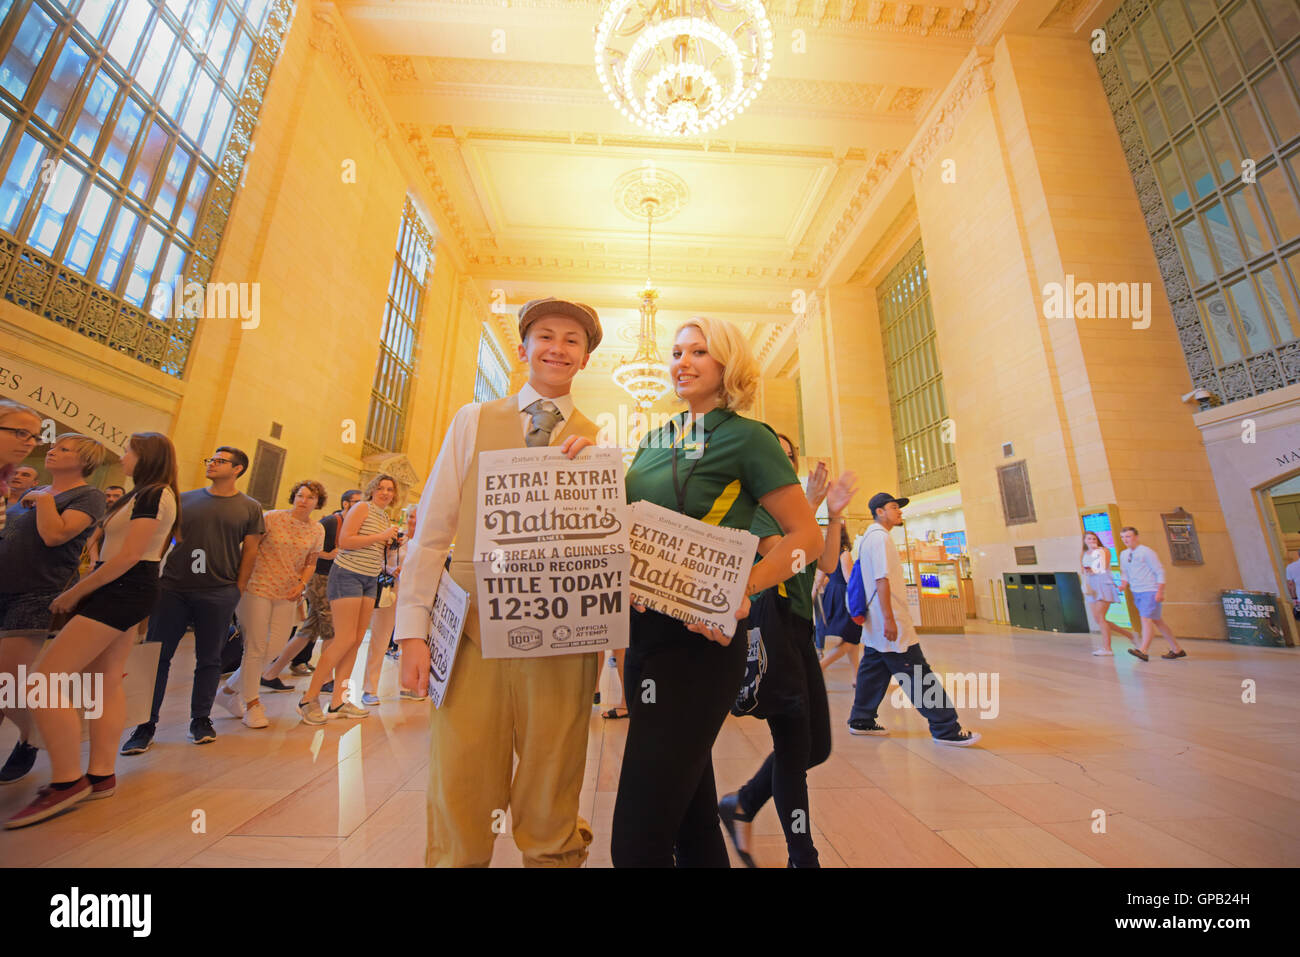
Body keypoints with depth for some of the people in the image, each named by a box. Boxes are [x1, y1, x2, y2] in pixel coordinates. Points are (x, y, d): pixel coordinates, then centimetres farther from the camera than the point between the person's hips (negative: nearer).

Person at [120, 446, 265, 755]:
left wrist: (237, 589, -1)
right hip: (173, 588, 2)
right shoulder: (185, 499, 9)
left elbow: (250, 550, 3)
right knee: (157, 656, 4)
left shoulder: (249, 507, 3)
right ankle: (146, 725, 17)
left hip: (218, 593, -2)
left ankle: (200, 720, 21)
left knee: (209, 659, 7)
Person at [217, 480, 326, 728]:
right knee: (256, 647, 1)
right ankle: (252, 703, 17)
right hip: (258, 587, -4)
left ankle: (230, 689, 28)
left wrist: (301, 584, -4)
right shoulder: (272, 518, -7)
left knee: (275, 645, 4)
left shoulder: (317, 530, 4)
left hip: (287, 594, 4)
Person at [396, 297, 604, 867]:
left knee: (549, 808, 13)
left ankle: (555, 856, 37)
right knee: (456, 792, 8)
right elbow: (432, 527, 5)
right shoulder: (475, 421, 8)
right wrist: (413, 628, 0)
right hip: (472, 627, 0)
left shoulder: (598, 443, 8)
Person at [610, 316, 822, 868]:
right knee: (688, 811, 22)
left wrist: (740, 589, -22)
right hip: (645, 631, 7)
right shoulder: (654, 442, 13)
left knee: (637, 840, -2)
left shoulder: (746, 438, -6)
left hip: (699, 640, -7)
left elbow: (806, 535, -8)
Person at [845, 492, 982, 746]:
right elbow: (882, 580, -22)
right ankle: (946, 729, 7)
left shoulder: (871, 537, 18)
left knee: (873, 672, 14)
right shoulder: (880, 537, -14)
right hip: (891, 625, -10)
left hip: (876, 627, 10)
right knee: (918, 676, -2)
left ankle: (861, 721, 22)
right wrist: (889, 620, -25)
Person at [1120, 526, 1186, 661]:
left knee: (1146, 619, -16)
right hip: (1136, 593, 7)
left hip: (1150, 591, -7)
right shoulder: (1123, 554, 11)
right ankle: (1176, 649, 25)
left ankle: (1142, 651, -23)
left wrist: (1160, 592, -15)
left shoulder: (1146, 552, -9)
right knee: (1157, 621, 14)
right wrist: (1124, 584, -1)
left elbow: (1160, 571, -10)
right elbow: (1124, 573, 19)